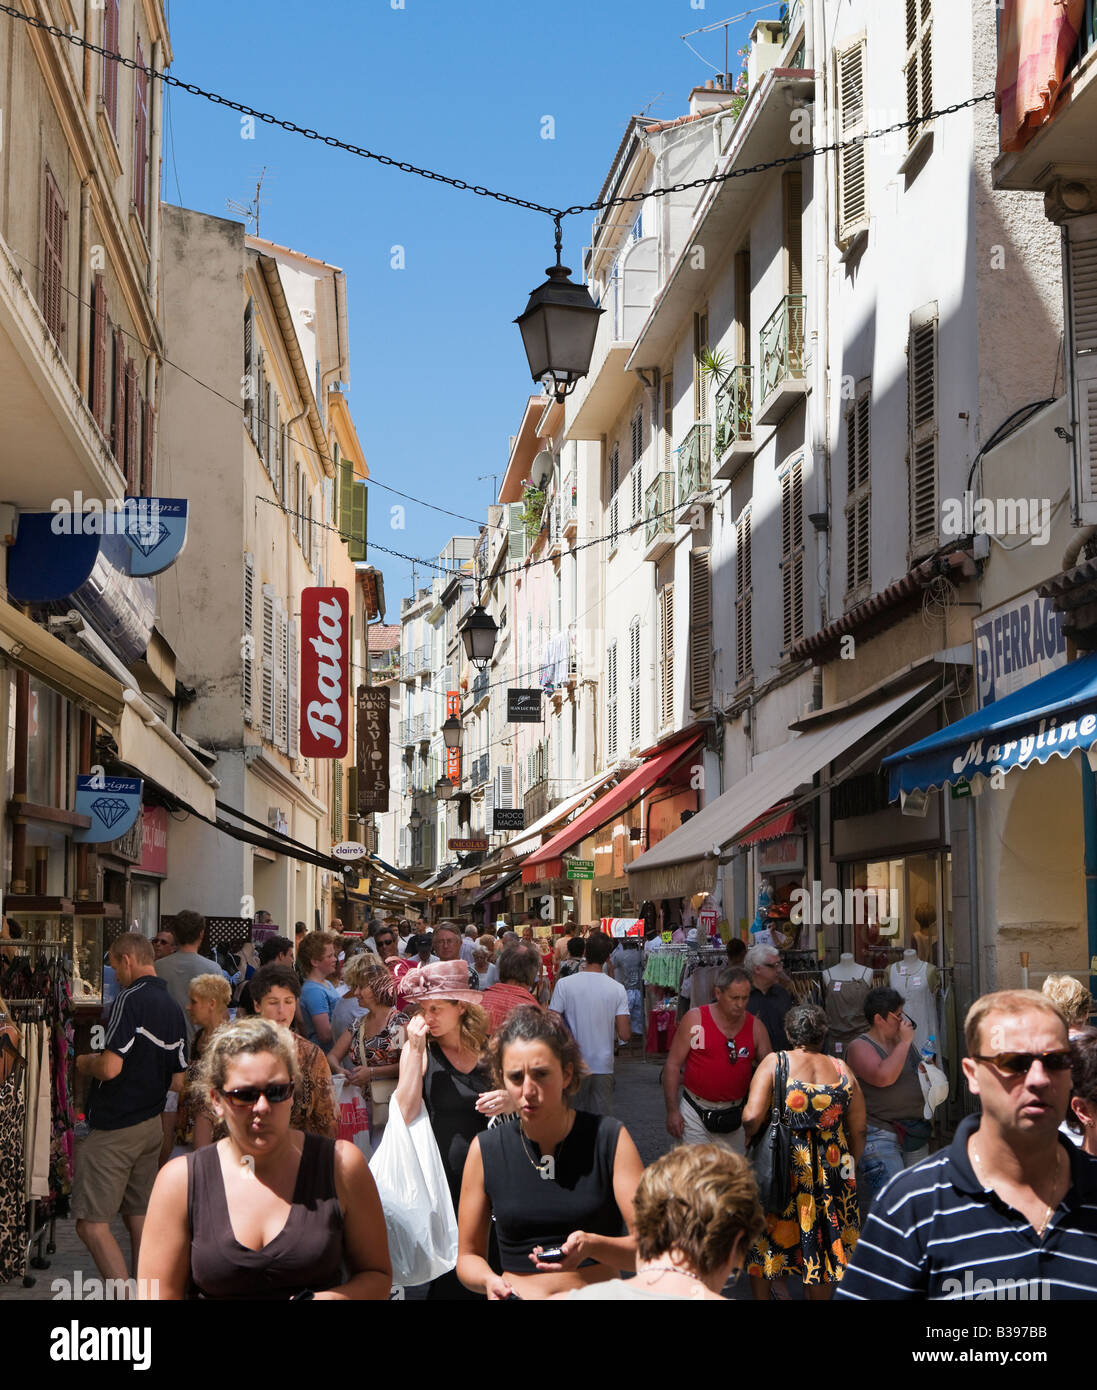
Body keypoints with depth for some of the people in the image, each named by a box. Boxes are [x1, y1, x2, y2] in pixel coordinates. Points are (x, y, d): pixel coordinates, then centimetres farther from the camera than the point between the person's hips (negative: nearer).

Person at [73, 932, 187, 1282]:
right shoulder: (174, 1009, 10)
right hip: (152, 1125, 9)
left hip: (114, 1129, -9)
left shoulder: (131, 999, -16)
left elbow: (110, 1067, -23)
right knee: (138, 1216, 16)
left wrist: (85, 1063, -3)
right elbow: (178, 1082, 14)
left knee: (91, 1223, -8)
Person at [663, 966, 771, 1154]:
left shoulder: (755, 1027, 2)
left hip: (734, 1116, 3)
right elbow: (673, 1065, -4)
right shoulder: (695, 1019, -7)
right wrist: (672, 1110, -9)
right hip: (695, 1115, -3)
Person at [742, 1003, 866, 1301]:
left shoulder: (774, 1063, -5)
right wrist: (846, 1169, 22)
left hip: (783, 1167, -3)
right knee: (822, 1244, 12)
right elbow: (858, 1132, 9)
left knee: (765, 1241, 12)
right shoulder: (842, 1071, 5)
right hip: (830, 1172, 3)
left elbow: (751, 1117, -16)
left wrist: (749, 1137, 5)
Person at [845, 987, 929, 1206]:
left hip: (914, 1131, 8)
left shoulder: (902, 1041, 14)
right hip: (879, 1135, -8)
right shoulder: (860, 1047, -8)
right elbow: (884, 1077, -26)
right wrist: (905, 1042, -17)